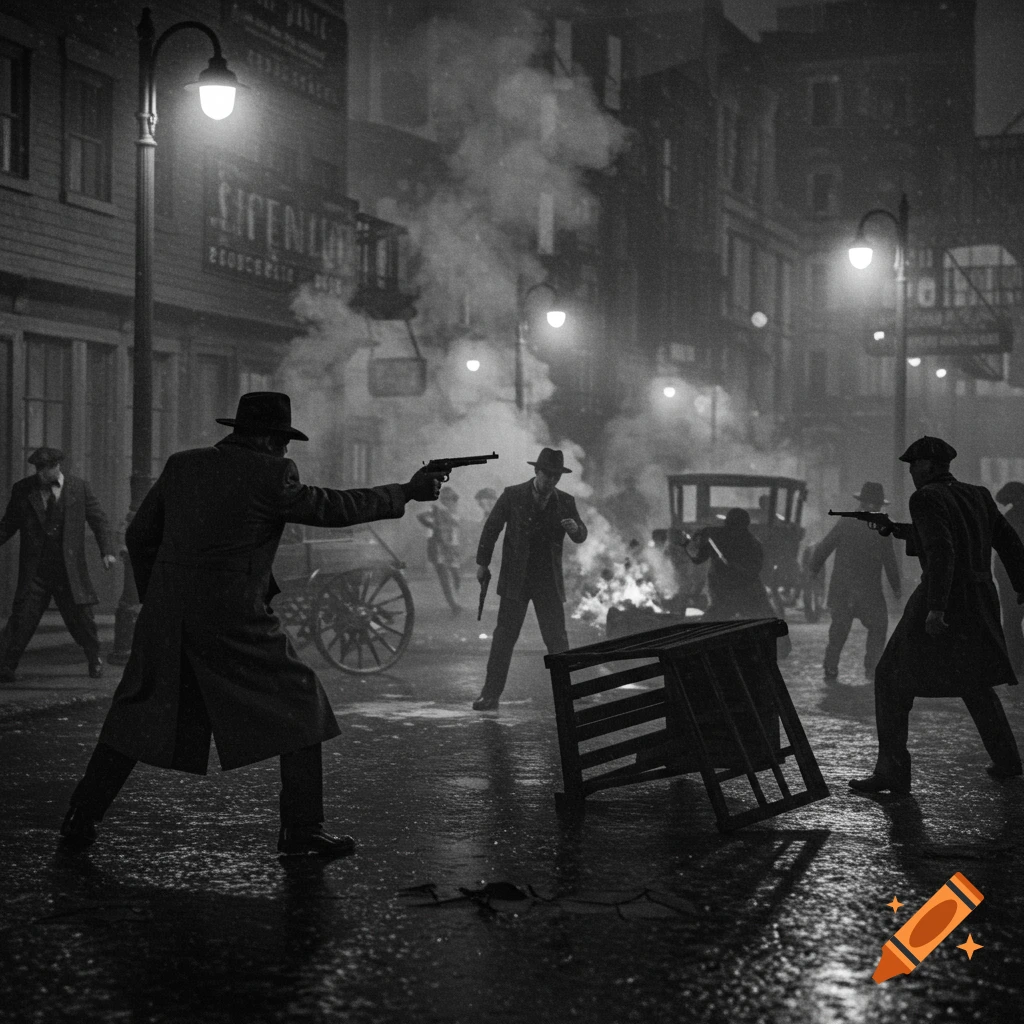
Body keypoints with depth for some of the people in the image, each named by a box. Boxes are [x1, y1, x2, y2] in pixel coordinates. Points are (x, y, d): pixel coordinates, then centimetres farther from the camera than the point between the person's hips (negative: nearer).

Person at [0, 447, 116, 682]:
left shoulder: (79, 487, 4)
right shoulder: (22, 489, 4)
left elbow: (98, 520, 7)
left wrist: (107, 550, -6)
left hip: (70, 571, 0)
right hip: (35, 572, 0)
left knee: (81, 619, 4)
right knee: (22, 618, -9)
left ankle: (94, 659, 29)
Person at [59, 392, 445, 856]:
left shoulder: (181, 465, 11)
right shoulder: (269, 474, -6)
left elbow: (139, 536, 14)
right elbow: (331, 507, 1)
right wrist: (407, 492, 11)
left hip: (166, 615, 6)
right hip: (233, 619, -6)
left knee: (137, 716, 17)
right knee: (299, 708, 7)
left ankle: (79, 819, 19)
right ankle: (302, 829, 5)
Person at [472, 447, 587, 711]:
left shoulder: (565, 502, 2)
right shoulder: (512, 496, -4)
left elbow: (580, 537, 4)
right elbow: (491, 528, 3)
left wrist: (576, 528, -21)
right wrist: (482, 563, 5)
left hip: (549, 582, 1)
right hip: (515, 579, -1)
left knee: (557, 639, -2)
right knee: (504, 637, 0)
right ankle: (490, 696, 5)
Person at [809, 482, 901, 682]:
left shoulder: (845, 524, -2)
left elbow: (823, 548, 1)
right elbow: (890, 562, -3)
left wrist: (813, 568, 16)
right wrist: (896, 587, 10)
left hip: (840, 589, 2)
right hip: (868, 590, -2)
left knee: (838, 629, 14)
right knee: (877, 628, 17)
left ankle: (830, 669, 6)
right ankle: (871, 668, 10)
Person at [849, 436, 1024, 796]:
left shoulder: (926, 498, -12)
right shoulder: (978, 496, 11)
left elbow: (940, 551, -23)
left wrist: (936, 608, -27)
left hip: (942, 601, -8)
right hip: (980, 601, 8)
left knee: (893, 678, 1)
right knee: (973, 679, 27)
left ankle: (892, 771, -3)